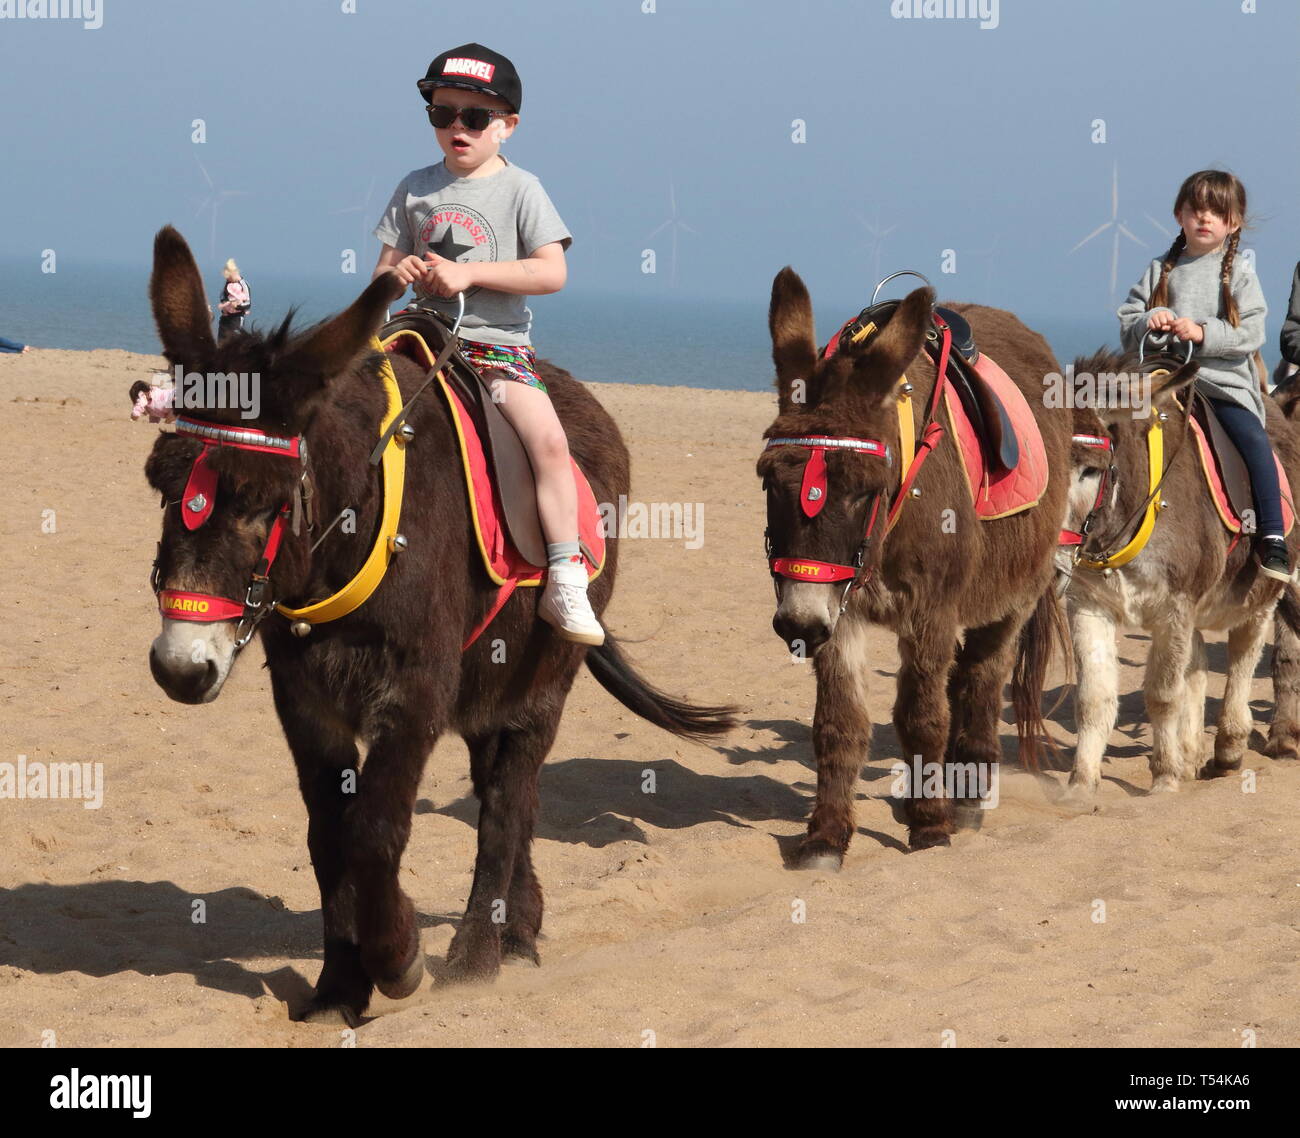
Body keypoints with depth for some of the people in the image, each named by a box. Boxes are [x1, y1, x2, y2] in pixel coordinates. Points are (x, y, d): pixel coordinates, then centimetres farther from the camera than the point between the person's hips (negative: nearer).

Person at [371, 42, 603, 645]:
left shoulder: (520, 189, 1)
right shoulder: (416, 188, 10)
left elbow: (552, 273, -10)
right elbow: (381, 274, 14)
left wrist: (468, 273, -16)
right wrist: (399, 272, -11)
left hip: (500, 346, -3)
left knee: (547, 436, -24)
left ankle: (565, 582, -22)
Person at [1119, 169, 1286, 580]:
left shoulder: (1239, 276, 6)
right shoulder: (1159, 272, 14)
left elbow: (1252, 334, -5)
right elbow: (1126, 327, 11)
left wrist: (1204, 333, -18)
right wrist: (1148, 323, -11)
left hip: (1224, 381, -3)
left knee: (1255, 440, -23)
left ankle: (1272, 539, -19)